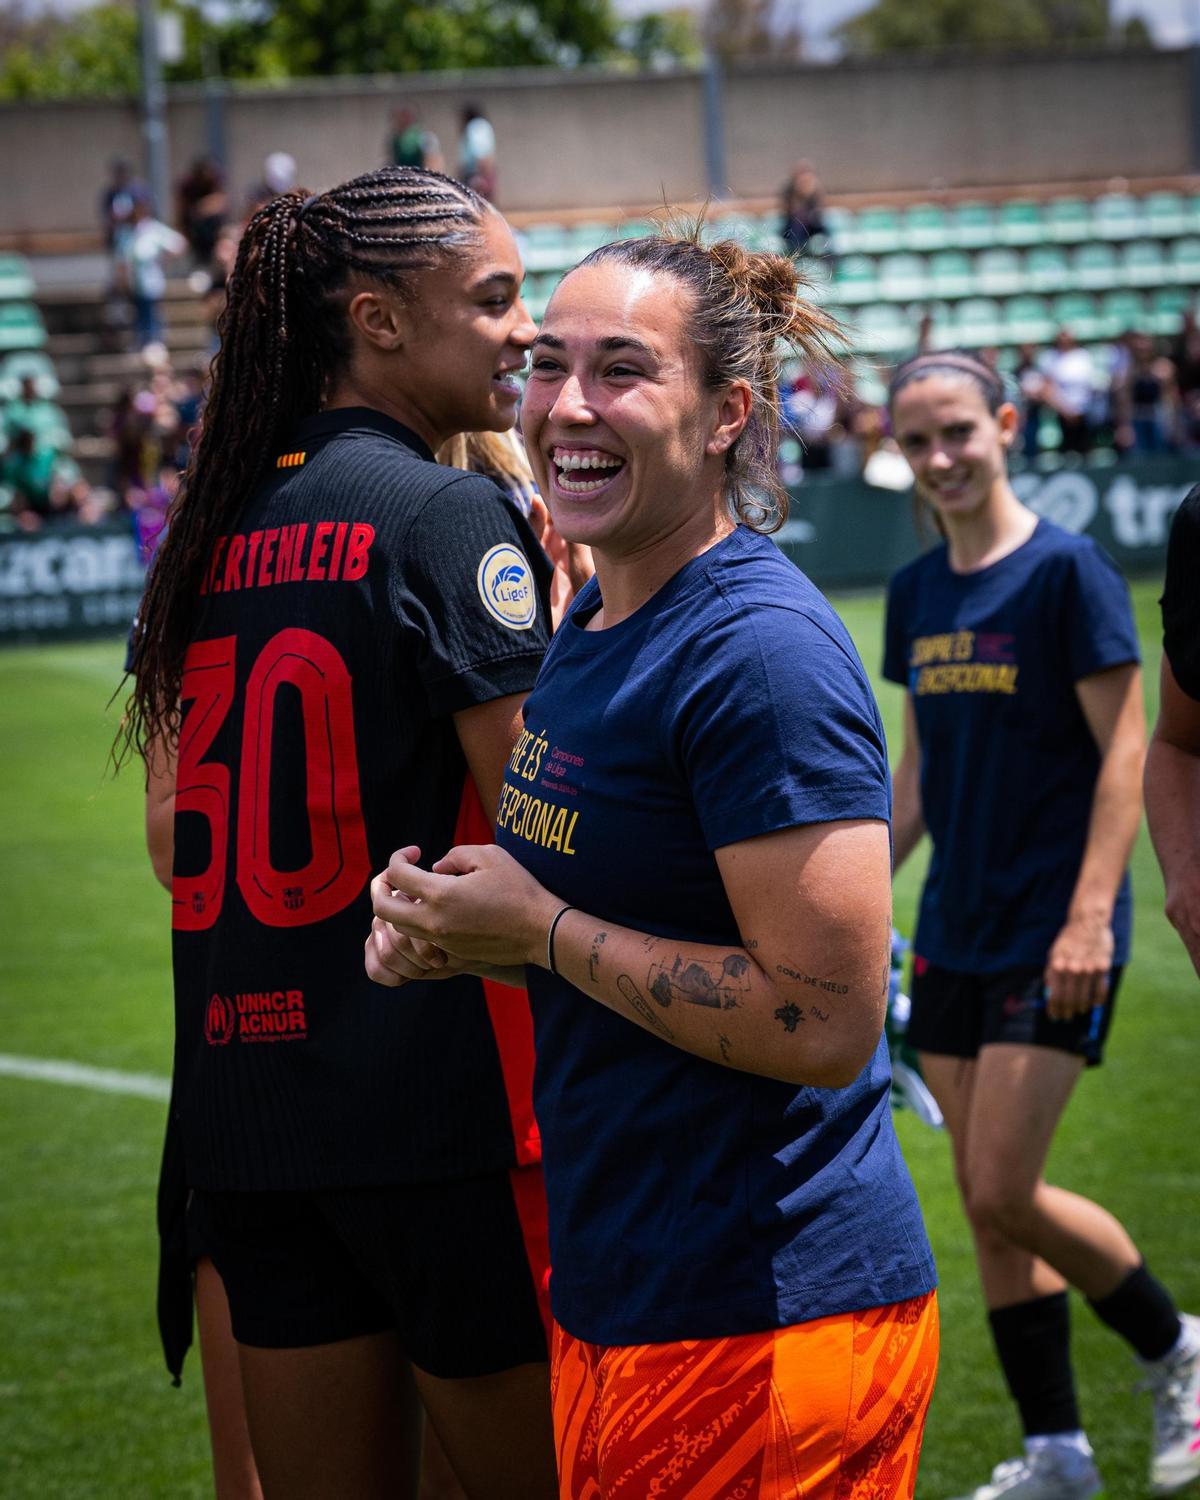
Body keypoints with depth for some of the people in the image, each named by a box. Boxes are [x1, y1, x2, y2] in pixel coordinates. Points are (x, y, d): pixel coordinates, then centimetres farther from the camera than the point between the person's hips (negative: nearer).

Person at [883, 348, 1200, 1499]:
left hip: (1049, 937, -7)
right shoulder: (916, 593, 9)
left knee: (1005, 1193, -11)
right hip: (954, 931, 7)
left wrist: (1091, 915, -20)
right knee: (983, 1200, 6)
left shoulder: (1064, 570, -10)